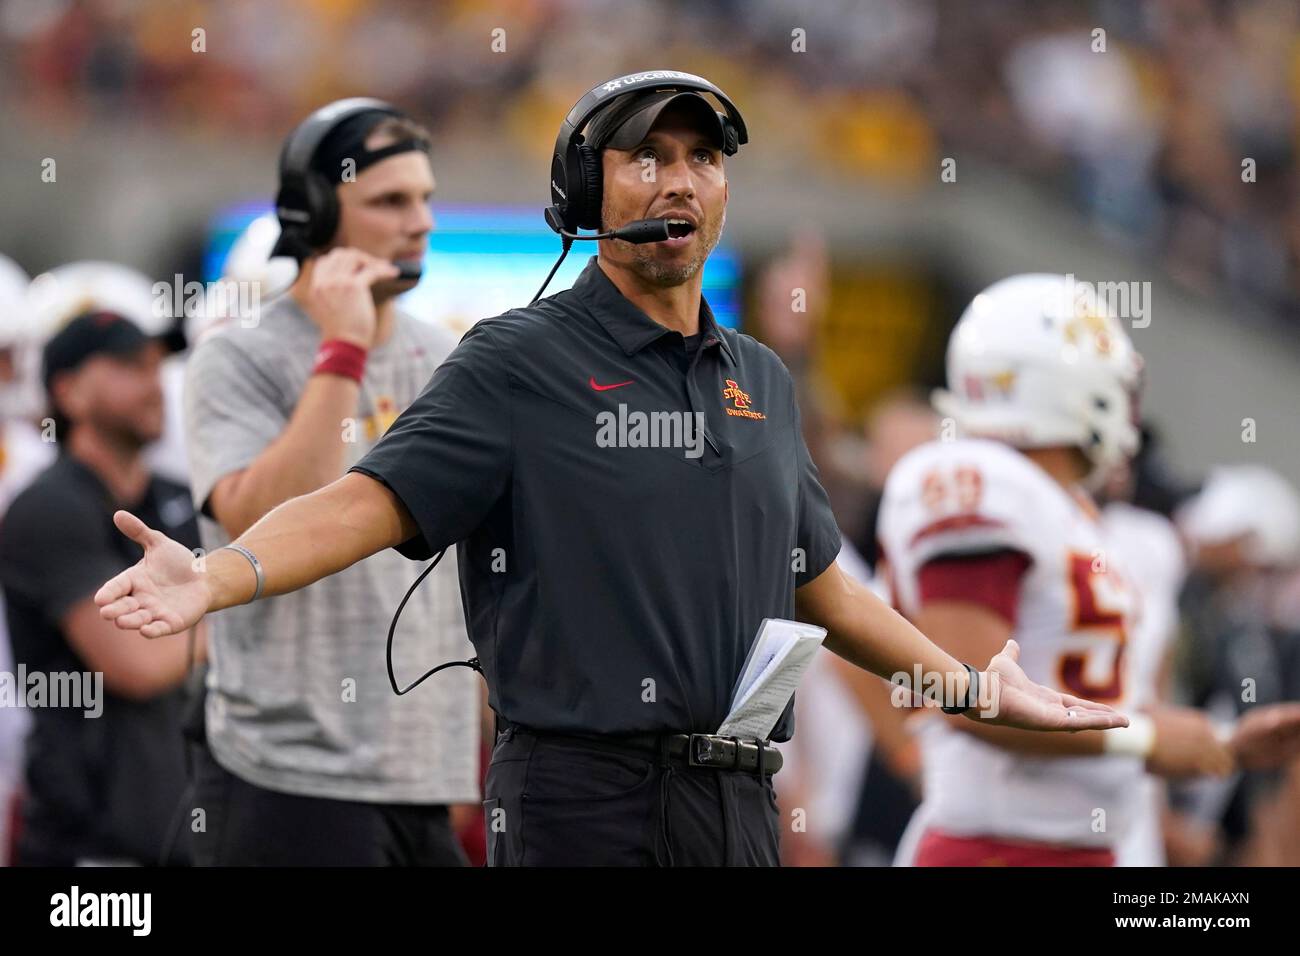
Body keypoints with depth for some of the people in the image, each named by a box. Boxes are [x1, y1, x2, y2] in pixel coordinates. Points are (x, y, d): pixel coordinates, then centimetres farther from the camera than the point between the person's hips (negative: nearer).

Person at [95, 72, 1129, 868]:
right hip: (585, 808, -6)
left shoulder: (762, 381, 17)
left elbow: (820, 584, 28)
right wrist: (217, 577, -30)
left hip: (741, 811, 6)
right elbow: (364, 503, -13)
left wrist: (975, 689, 32)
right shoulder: (519, 362, -2)